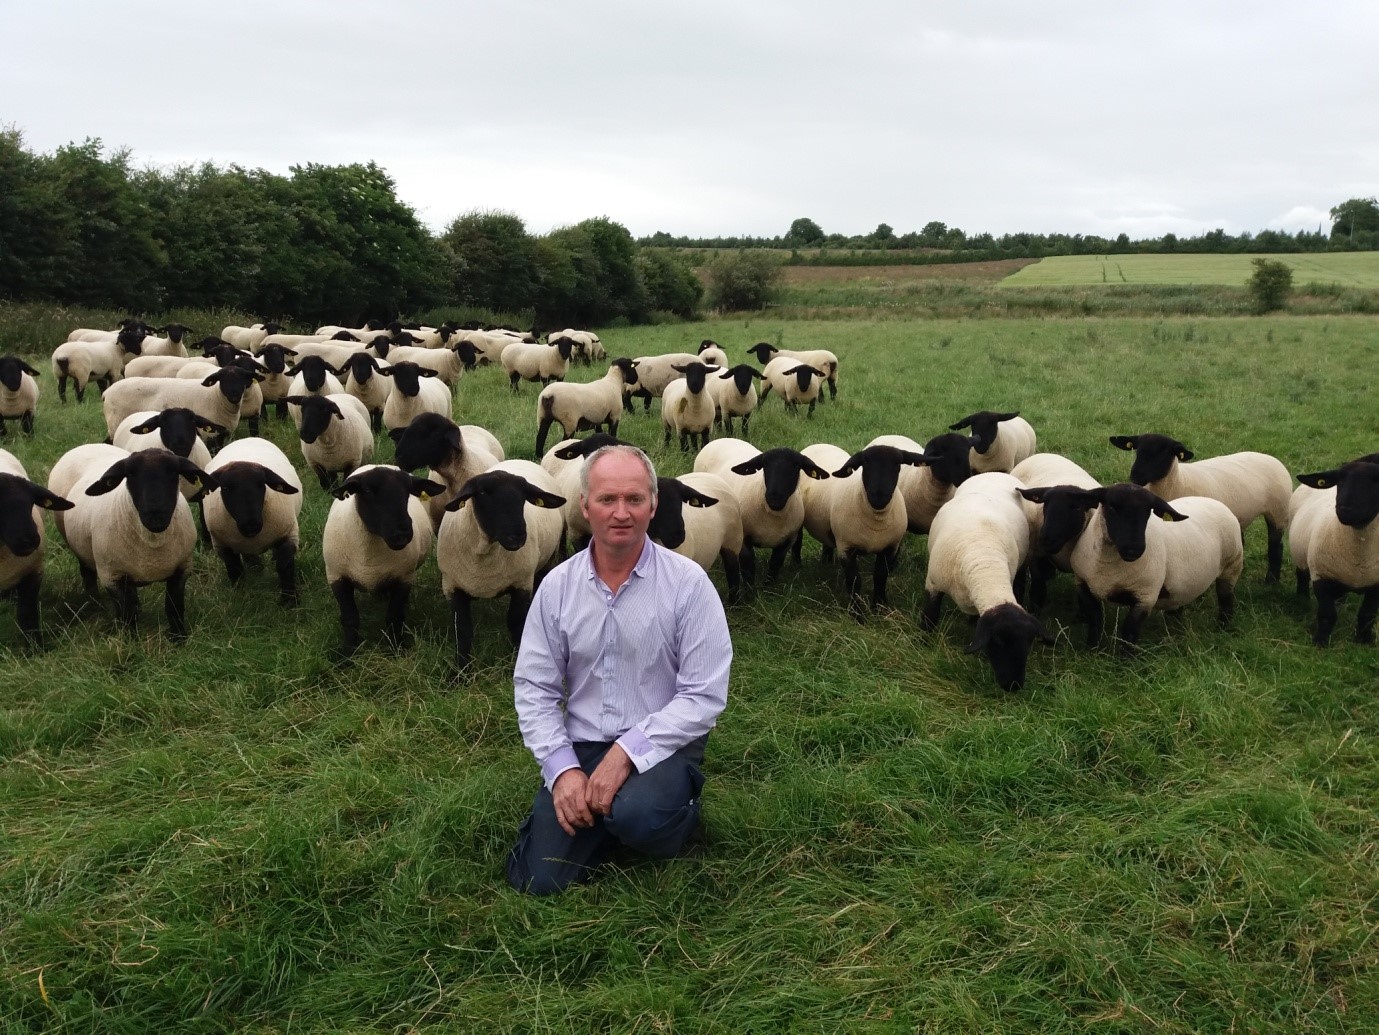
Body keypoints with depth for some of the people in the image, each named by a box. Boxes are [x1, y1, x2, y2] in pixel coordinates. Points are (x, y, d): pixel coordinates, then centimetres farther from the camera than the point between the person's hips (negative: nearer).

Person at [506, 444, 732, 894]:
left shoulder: (688, 582, -10)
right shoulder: (557, 586, 0)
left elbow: (705, 694, -12)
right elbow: (533, 687, 2)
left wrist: (629, 751, -20)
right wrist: (562, 767, -12)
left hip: (661, 744, -3)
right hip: (580, 745, 3)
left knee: (637, 814, -34)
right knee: (538, 881, -9)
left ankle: (679, 805, 2)